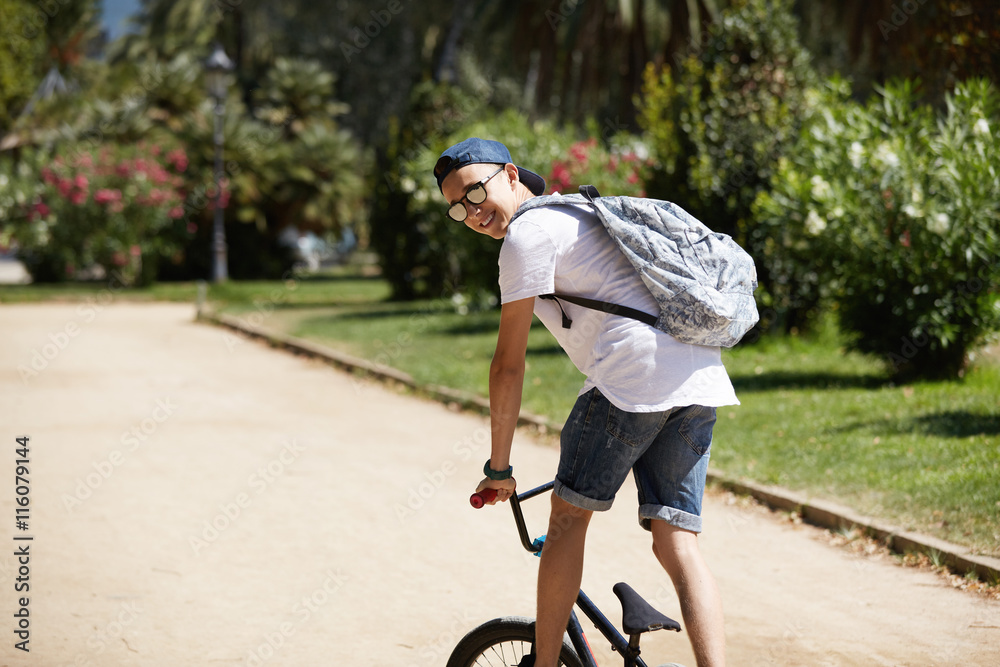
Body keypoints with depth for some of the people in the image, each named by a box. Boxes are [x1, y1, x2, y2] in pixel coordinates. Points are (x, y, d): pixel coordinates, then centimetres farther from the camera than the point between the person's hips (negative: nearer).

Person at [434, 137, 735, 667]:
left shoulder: (529, 231, 1)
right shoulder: (581, 214, 30)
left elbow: (508, 365, 0)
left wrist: (498, 468, 8)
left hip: (635, 373, -8)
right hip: (702, 380, 8)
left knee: (568, 516, 7)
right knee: (677, 545, 5)